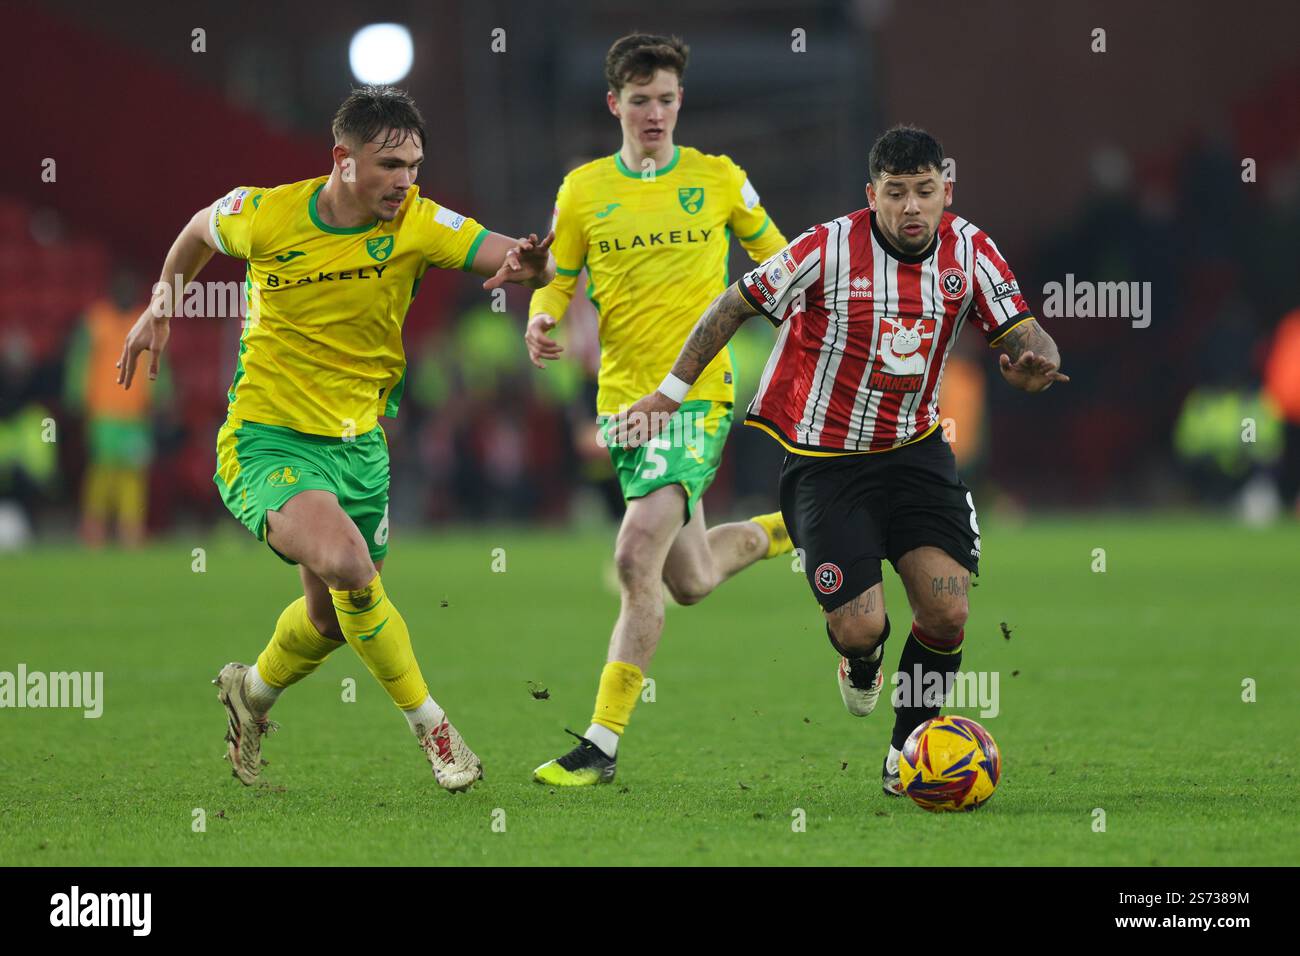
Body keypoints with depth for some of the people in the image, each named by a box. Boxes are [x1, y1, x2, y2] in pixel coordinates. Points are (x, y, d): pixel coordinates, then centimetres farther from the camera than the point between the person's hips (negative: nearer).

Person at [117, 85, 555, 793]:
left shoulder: (419, 225, -12)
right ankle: (428, 723, -12)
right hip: (266, 439, -4)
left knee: (331, 615, 15)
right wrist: (160, 308, 16)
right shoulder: (265, 215, -13)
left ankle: (252, 691, 49)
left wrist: (531, 264, -43)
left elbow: (527, 261, -21)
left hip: (358, 444, 4)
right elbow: (200, 229, 11)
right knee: (345, 566, -29)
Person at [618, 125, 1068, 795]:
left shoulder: (968, 250, -7)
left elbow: (1025, 337, -6)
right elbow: (735, 305, -6)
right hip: (823, 458, -3)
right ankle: (861, 662, 28)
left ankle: (906, 753, 14)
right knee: (860, 627, -13)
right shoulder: (831, 249, -19)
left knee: (947, 613, -11)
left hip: (914, 450, 3)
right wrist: (671, 391, -2)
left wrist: (1033, 362, -32)